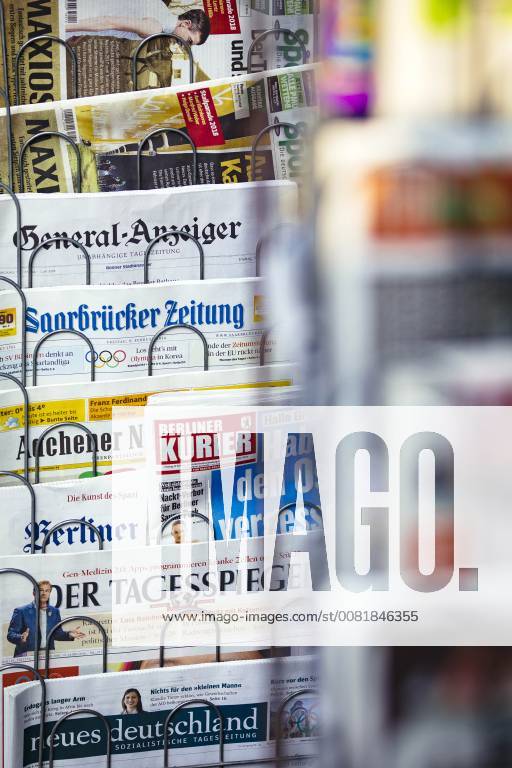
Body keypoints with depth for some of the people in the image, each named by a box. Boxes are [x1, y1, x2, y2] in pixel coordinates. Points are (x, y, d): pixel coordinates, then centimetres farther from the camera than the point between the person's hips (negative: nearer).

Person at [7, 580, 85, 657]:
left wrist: (69, 634, 0)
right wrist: (21, 638, -23)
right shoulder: (21, 611, 1)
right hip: (26, 656, -3)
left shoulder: (55, 611, 13)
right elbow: (10, 635, -2)